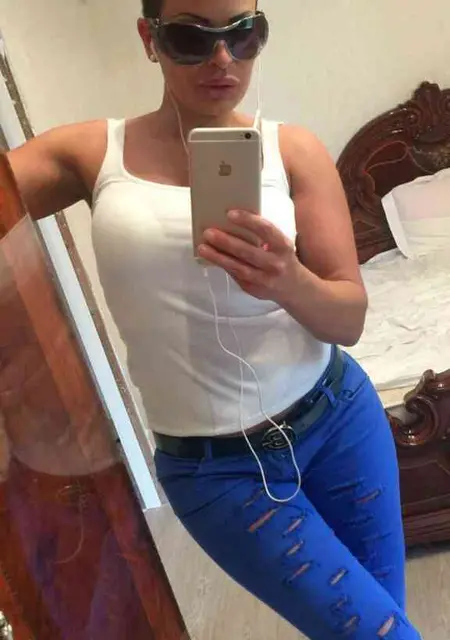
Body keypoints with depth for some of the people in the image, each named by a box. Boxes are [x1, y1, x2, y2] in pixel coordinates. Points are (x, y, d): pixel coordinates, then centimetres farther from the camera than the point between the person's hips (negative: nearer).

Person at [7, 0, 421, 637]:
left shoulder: (294, 150, -5)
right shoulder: (93, 152, -3)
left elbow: (350, 317, -8)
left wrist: (289, 282, -28)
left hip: (337, 418, 2)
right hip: (213, 467, -1)